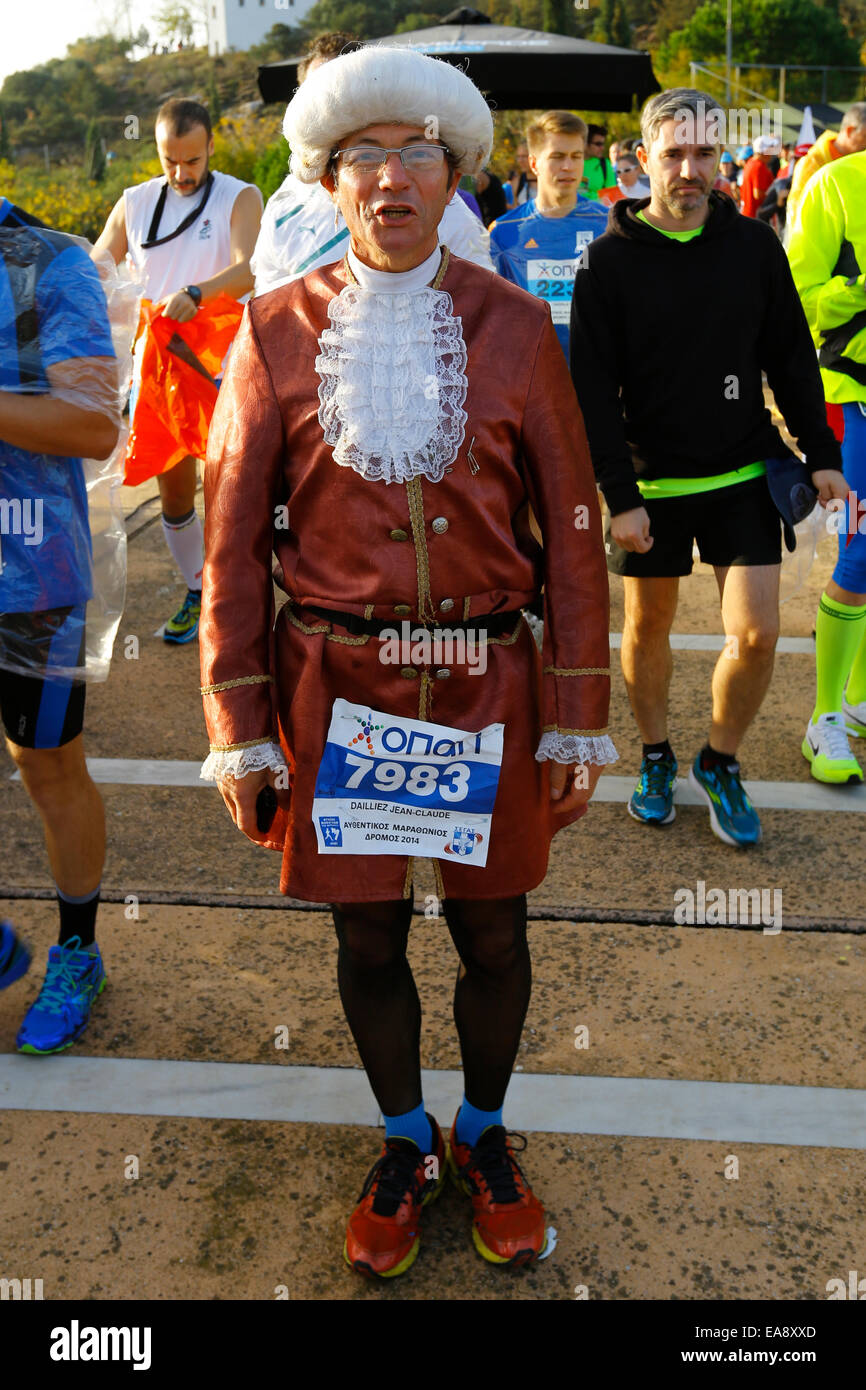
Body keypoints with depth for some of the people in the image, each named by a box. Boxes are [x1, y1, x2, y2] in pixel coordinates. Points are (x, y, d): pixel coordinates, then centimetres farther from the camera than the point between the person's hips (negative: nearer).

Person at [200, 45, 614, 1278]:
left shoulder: (514, 328, -1)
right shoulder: (277, 333, -2)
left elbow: (571, 529, 0)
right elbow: (233, 542, -1)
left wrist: (579, 715, -2)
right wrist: (240, 729, -3)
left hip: (488, 684, 0)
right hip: (338, 688, 0)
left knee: (492, 935, 13)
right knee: (367, 940, 13)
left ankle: (483, 1133, 40)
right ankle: (405, 1143, 39)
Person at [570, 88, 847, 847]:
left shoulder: (754, 244, 2)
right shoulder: (610, 259, -5)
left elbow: (792, 357, 8)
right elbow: (592, 390, -7)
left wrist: (821, 455, 2)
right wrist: (619, 493, -12)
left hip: (745, 475, 2)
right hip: (651, 480, -1)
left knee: (756, 634, -5)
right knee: (647, 627, 11)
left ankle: (720, 763, 20)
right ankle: (656, 757, 34)